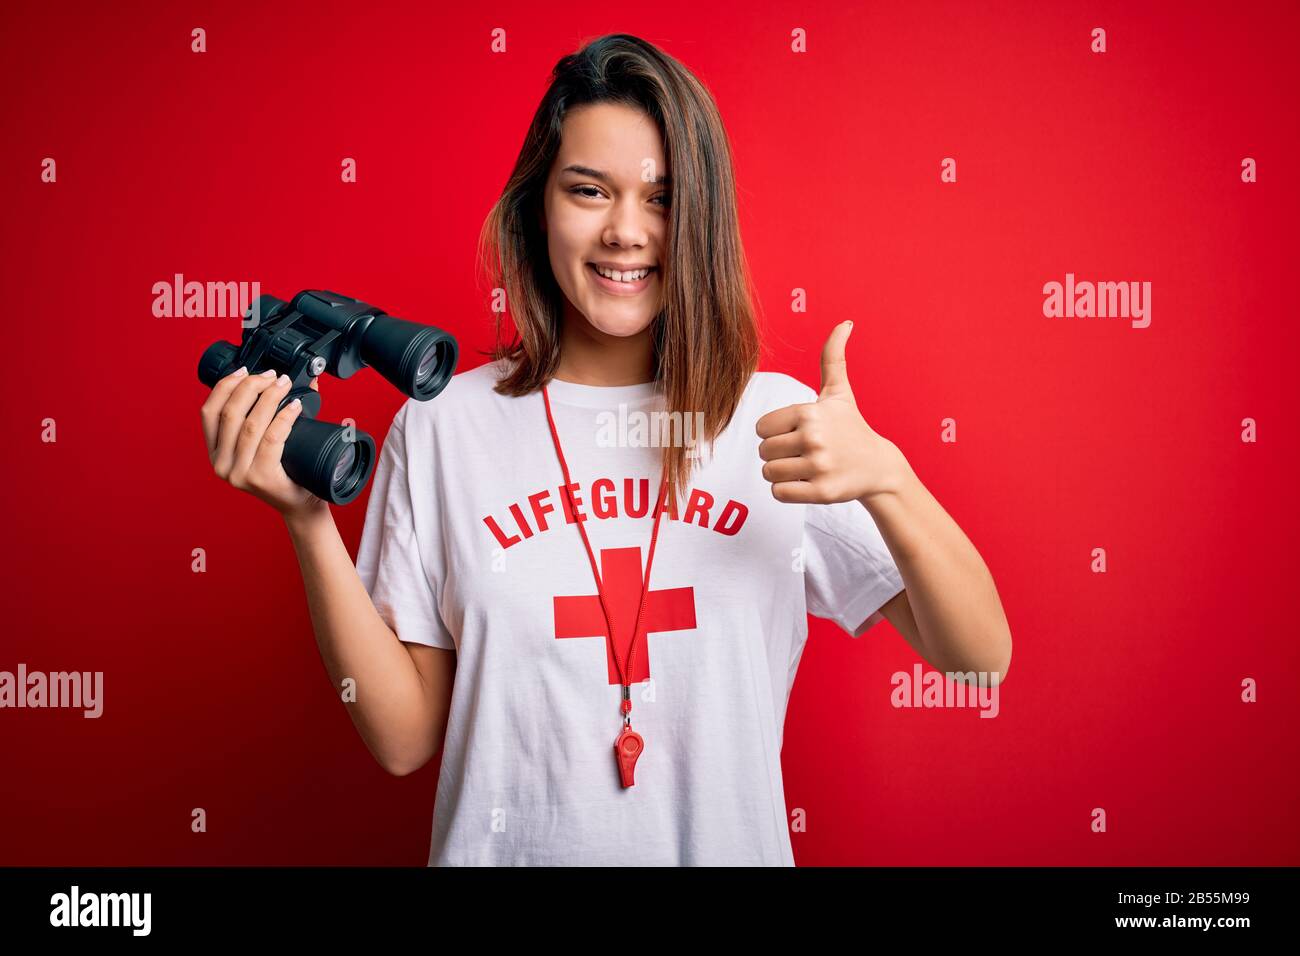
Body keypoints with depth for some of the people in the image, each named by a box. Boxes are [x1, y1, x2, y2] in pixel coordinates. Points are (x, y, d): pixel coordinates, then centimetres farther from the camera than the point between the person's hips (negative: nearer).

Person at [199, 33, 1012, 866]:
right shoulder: (442, 427, -10)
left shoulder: (776, 422, -9)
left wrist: (882, 475, -28)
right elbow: (405, 736, -8)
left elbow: (980, 657, -12)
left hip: (729, 845, 1)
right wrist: (309, 523, -18)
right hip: (508, 845, 0)